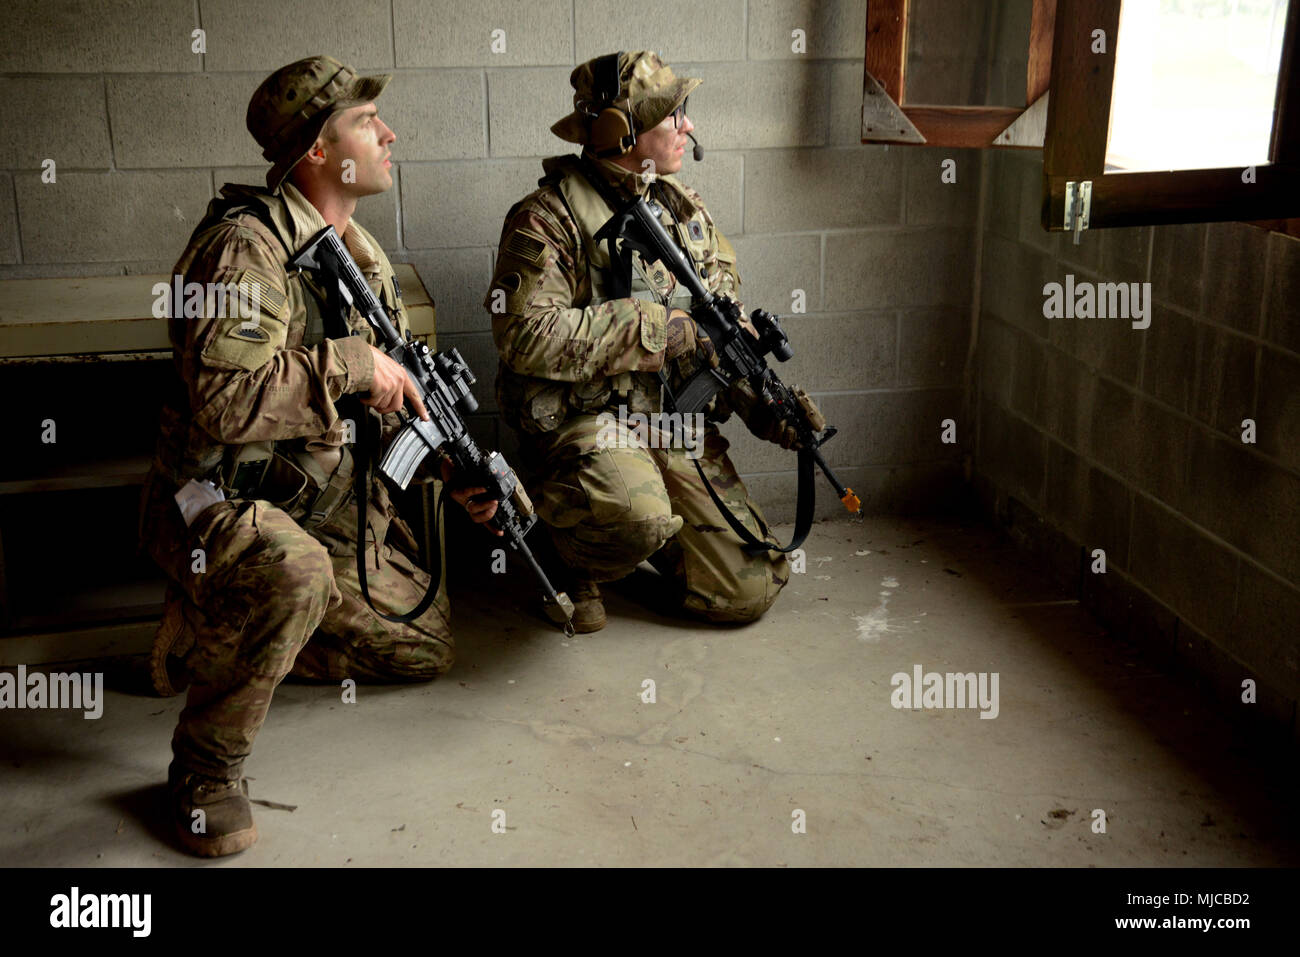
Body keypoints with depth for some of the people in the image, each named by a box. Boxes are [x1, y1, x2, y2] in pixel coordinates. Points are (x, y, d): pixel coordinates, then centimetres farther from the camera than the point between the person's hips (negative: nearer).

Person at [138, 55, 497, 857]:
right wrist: (352, 365, -25)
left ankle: (219, 635, 22)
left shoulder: (362, 252, 9)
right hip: (217, 503, -9)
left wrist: (454, 466, 1)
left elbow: (396, 388, 16)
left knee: (428, 648, 14)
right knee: (295, 575, -42)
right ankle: (206, 769, -16)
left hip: (332, 504, 9)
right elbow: (222, 402, -33)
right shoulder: (245, 248, -21)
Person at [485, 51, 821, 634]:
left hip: (679, 423, 6)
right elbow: (525, 335, -21)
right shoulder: (549, 219, -10)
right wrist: (657, 328, -19)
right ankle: (576, 563, -2)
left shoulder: (684, 209, 13)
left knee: (748, 592, -1)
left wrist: (763, 401, -3)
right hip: (584, 424, -6)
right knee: (640, 516, -38)